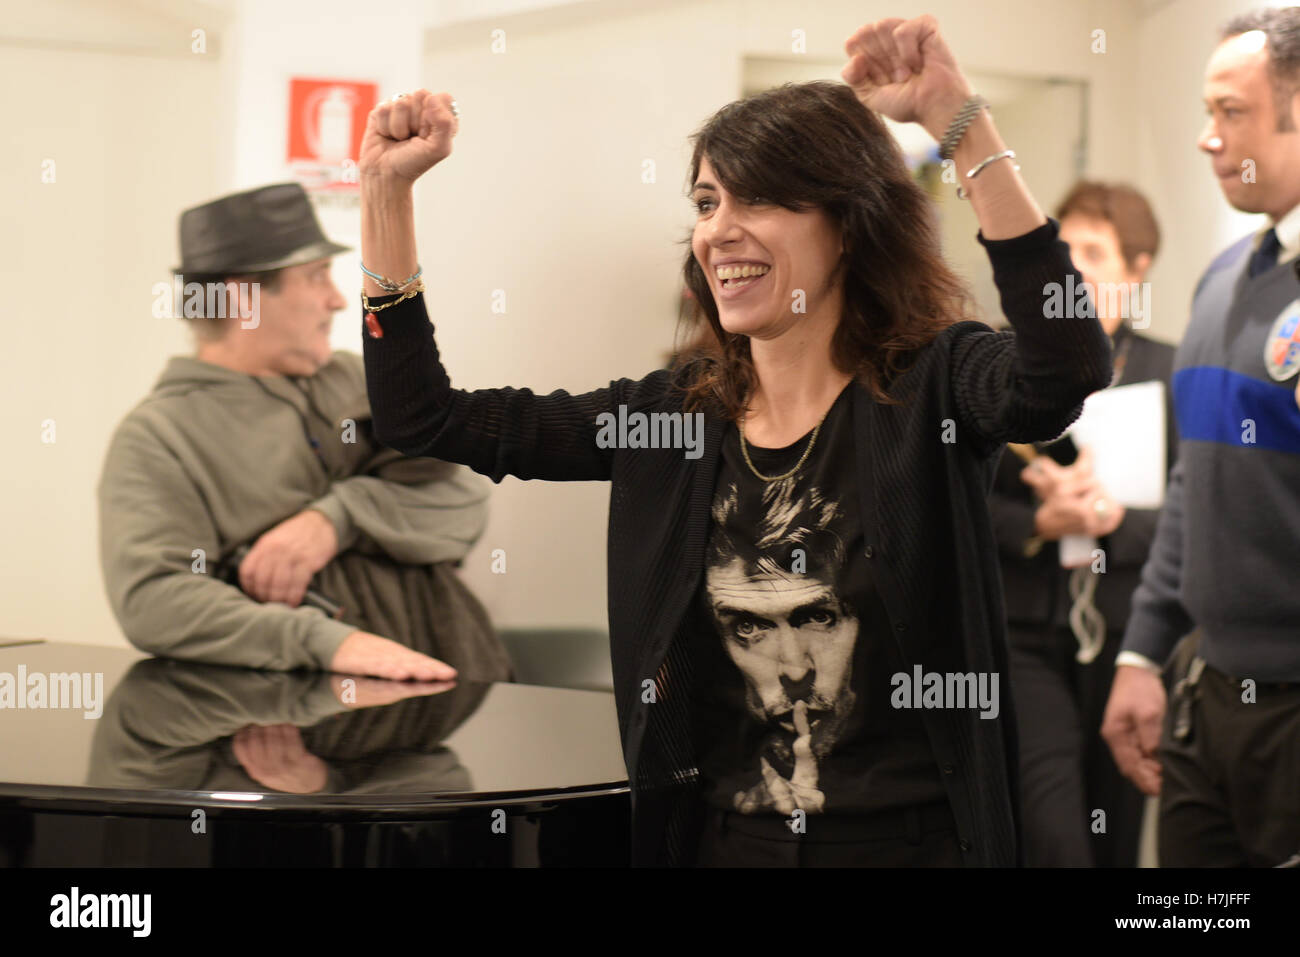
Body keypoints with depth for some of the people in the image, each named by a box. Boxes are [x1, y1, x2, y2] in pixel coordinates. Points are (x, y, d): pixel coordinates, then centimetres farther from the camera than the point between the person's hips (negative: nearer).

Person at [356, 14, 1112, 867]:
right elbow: (425, 423, 6)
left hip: (912, 838, -4)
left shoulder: (931, 388, -9)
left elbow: (1066, 372, -32)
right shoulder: (675, 411, 4)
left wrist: (960, 120, -33)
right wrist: (387, 190, 2)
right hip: (719, 838, 5)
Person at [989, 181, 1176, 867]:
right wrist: (1037, 525, -16)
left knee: (1116, 841, 8)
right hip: (1023, 638, -1)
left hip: (1125, 640, 2)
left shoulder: (1171, 374, 6)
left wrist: (1109, 520, -17)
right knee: (1054, 837, -18)